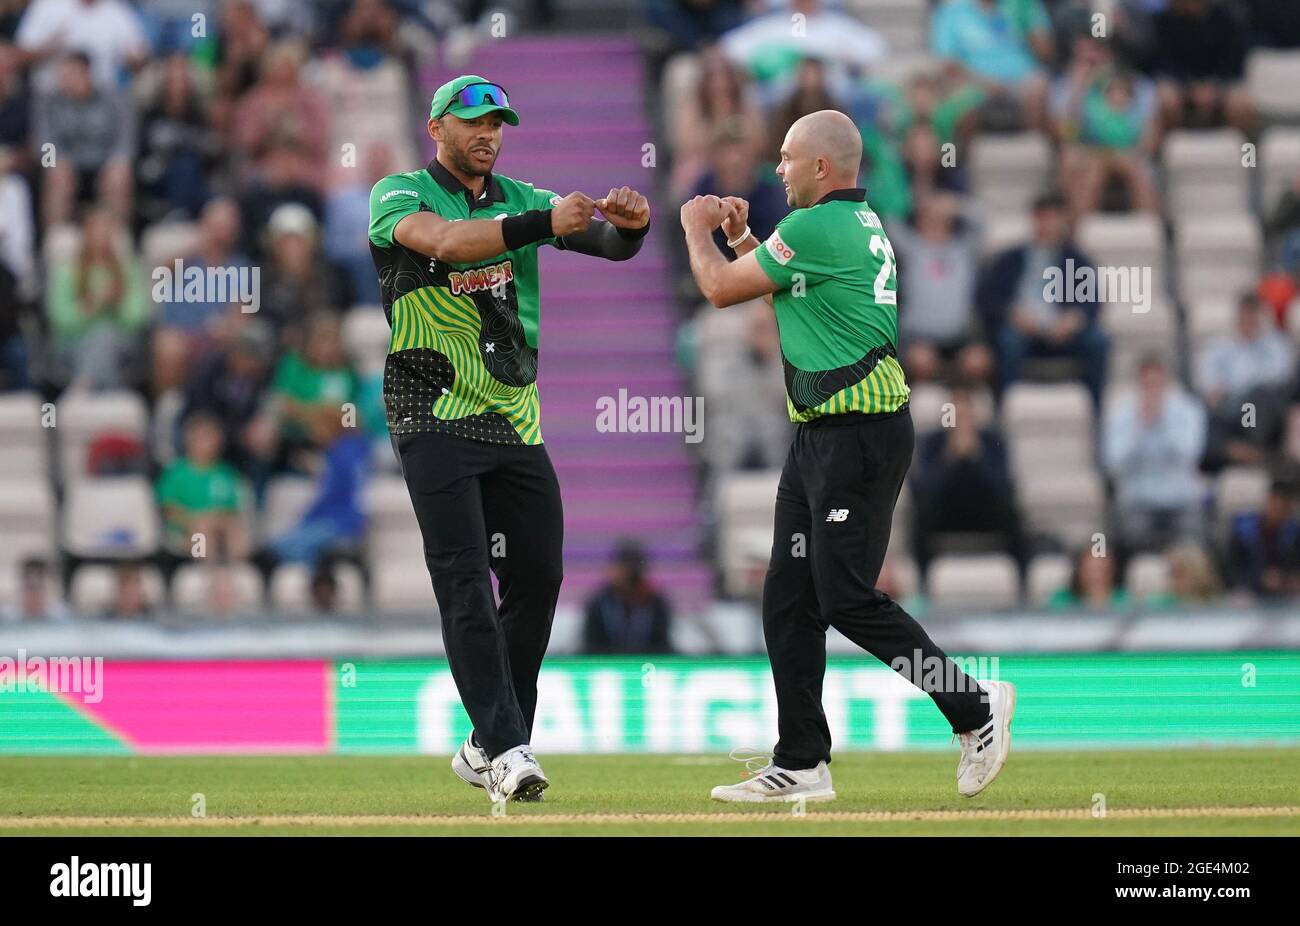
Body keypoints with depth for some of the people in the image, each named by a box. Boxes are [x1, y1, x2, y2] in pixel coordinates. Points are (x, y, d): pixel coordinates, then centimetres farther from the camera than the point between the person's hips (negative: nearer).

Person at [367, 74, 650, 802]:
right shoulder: (399, 196, -4)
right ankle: (507, 750, -19)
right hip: (435, 420, -6)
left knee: (538, 579, 6)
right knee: (466, 585, -12)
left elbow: (608, 243, 1)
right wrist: (544, 223, -36)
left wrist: (629, 224, -24)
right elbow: (446, 240, -26)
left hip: (517, 422, 6)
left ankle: (491, 748, 17)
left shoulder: (520, 201, 11)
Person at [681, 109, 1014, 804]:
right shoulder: (863, 225, 16)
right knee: (789, 597, 8)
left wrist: (697, 231, 12)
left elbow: (721, 289, -6)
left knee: (847, 597, -10)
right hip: (820, 436, 10)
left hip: (859, 436, -10)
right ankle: (800, 765, 10)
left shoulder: (817, 228, -15)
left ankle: (974, 708, 0)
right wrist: (741, 236, 23)